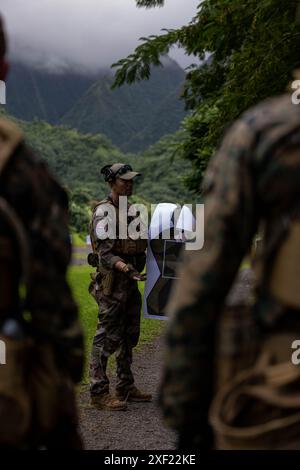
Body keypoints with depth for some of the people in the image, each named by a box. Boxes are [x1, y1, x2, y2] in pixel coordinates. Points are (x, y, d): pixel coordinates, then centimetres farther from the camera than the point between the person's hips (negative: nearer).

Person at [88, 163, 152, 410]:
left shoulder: (127, 209, 14)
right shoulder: (104, 213, -13)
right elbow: (105, 254, -20)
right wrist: (126, 268, -34)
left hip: (130, 281, 9)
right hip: (112, 282, -9)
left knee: (129, 336, 15)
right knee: (107, 338, -5)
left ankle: (126, 388, 26)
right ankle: (99, 393, 1)